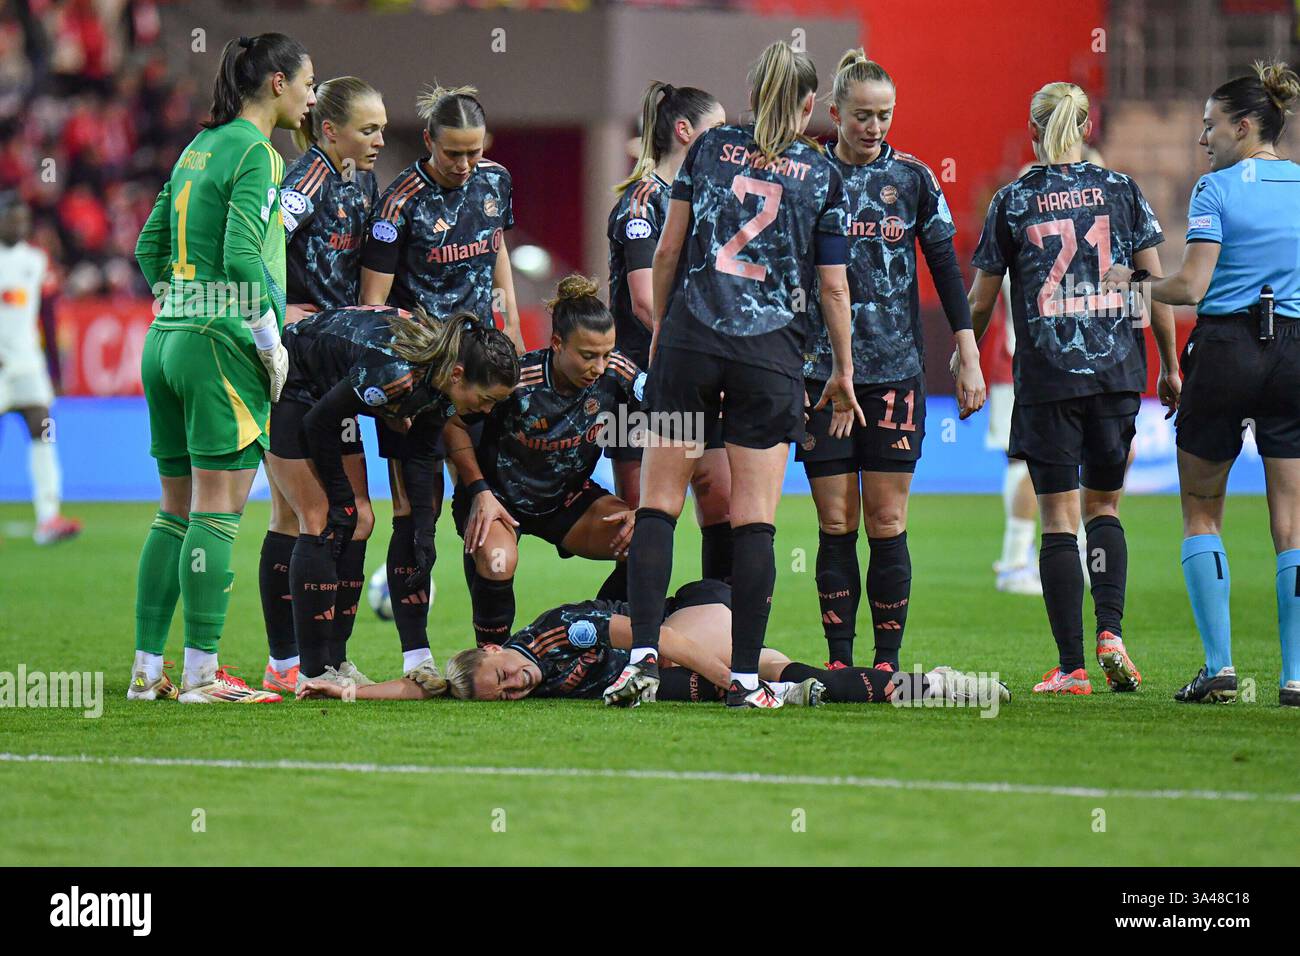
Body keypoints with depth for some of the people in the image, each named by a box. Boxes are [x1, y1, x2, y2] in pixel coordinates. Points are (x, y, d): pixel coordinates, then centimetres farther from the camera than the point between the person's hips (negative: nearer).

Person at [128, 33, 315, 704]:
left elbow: (149, 247, 19)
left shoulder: (199, 147, 16)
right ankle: (201, 675, -6)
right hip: (223, 345, -9)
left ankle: (147, 670, 10)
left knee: (176, 512, 11)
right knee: (218, 512, -6)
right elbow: (242, 256, -18)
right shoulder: (254, 152, -9)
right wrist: (271, 342, -12)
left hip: (165, 341, 9)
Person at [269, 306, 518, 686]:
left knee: (343, 522, 3)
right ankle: (314, 672, -10)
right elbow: (319, 424, -24)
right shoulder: (395, 373, -37)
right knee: (321, 523, -12)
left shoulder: (440, 379, -12)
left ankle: (333, 662, 8)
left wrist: (424, 535, -2)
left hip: (321, 391, 9)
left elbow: (422, 455, 2)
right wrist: (341, 496, -12)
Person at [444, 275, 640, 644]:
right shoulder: (515, 379, -28)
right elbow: (455, 424, -12)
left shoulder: (616, 375, -19)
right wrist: (479, 492, -19)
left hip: (568, 497, 4)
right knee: (496, 562, -35)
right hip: (499, 497, -4)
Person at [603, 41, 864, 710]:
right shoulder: (822, 174, 5)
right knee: (755, 520, 1)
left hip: (689, 339, 1)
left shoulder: (709, 148, 8)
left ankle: (643, 655, -8)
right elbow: (832, 286, 6)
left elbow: (668, 250, 7)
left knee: (658, 504, 5)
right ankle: (745, 678, -1)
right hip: (771, 354, -1)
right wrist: (843, 371, 15)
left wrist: (659, 325, 20)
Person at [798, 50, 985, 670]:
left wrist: (969, 361, 3)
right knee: (835, 522, 0)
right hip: (823, 369, 0)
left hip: (896, 369, 0)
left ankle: (887, 661, 3)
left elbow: (945, 268, 7)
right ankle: (839, 662, 4)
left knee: (887, 521, -2)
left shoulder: (912, 177, 5)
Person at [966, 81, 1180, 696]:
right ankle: (1110, 631, -4)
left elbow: (980, 303, 3)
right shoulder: (1121, 191, 3)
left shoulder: (1013, 202, 0)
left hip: (1046, 375, -2)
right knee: (1103, 506, 16)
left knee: (1058, 518, 2)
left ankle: (1071, 666, -3)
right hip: (1117, 370, 2)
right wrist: (1170, 366, 11)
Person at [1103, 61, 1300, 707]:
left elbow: (1191, 286, -12)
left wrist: (1131, 284, 3)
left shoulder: (1217, 189, -6)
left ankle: (1219, 666, 1)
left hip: (1225, 350, -4)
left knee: (1201, 513, 9)